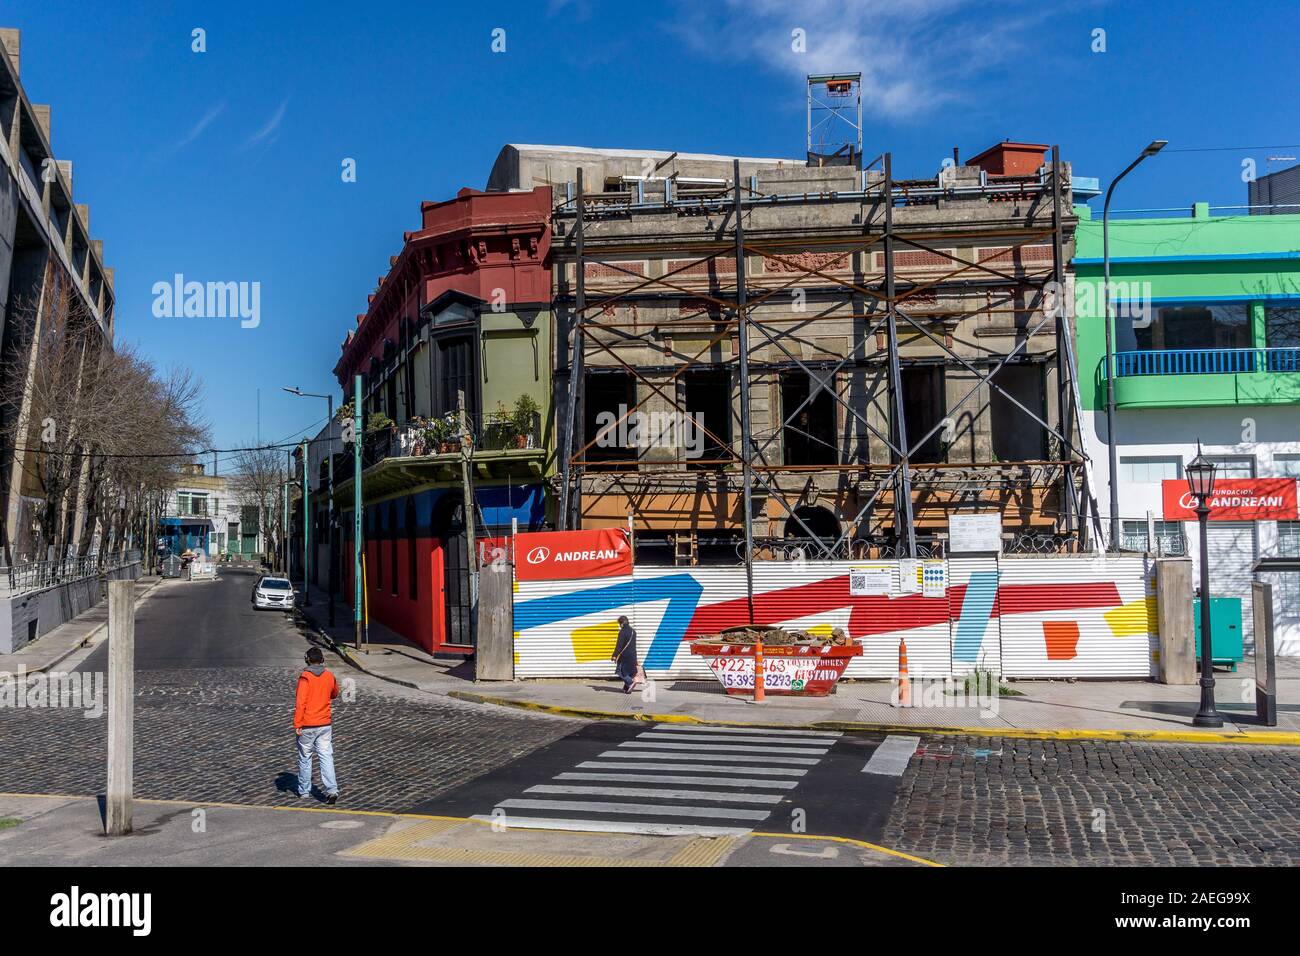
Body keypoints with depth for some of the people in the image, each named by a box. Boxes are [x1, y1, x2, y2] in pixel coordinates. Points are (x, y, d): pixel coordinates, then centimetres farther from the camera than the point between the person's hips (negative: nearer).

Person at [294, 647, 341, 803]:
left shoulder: (305, 677, -13)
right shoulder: (330, 676, 2)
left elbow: (300, 702, -18)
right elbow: (334, 694, 22)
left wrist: (297, 724, -15)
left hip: (307, 726, -3)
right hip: (325, 725, 3)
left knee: (305, 758, 12)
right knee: (326, 758, 1)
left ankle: (304, 790, 23)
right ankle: (332, 790, -12)